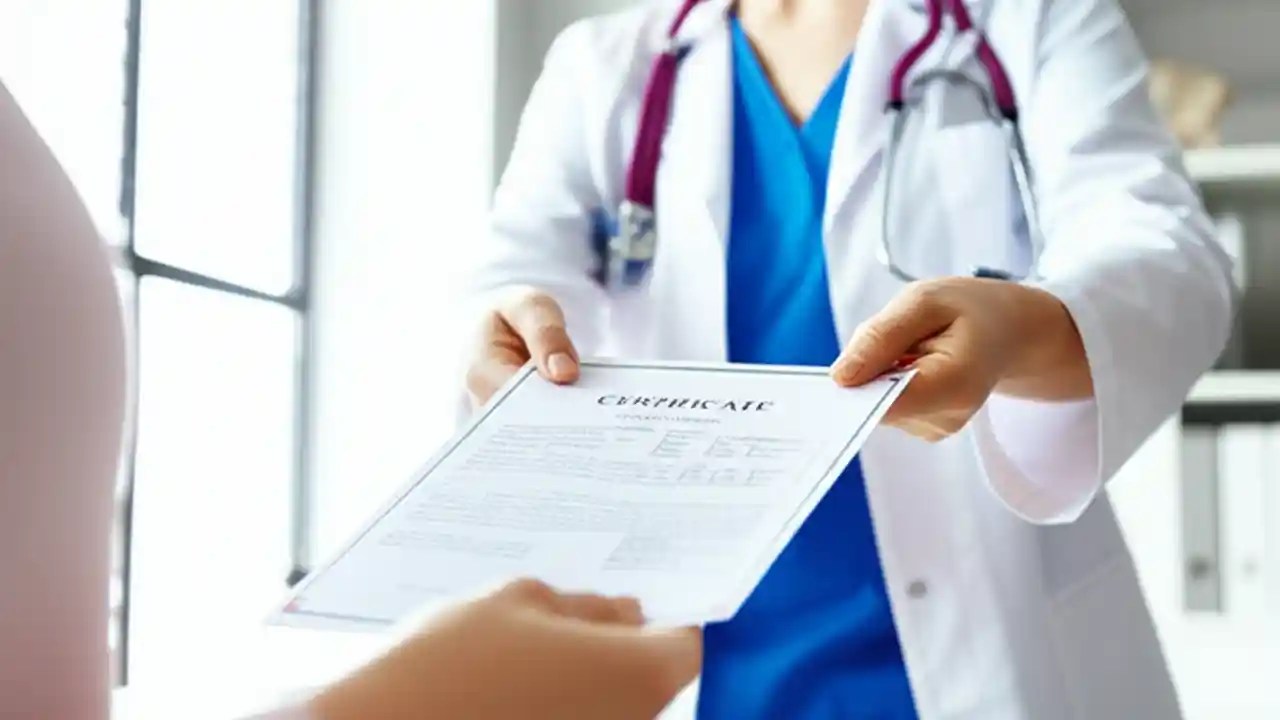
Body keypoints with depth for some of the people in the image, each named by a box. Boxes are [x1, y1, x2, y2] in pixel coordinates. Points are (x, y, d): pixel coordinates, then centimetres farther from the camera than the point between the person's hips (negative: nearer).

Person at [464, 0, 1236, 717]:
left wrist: (1028, 329, -36)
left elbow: (1167, 252, -14)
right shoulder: (598, 65, 8)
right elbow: (526, 272, -6)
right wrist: (520, 331, -30)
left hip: (986, 649, -1)